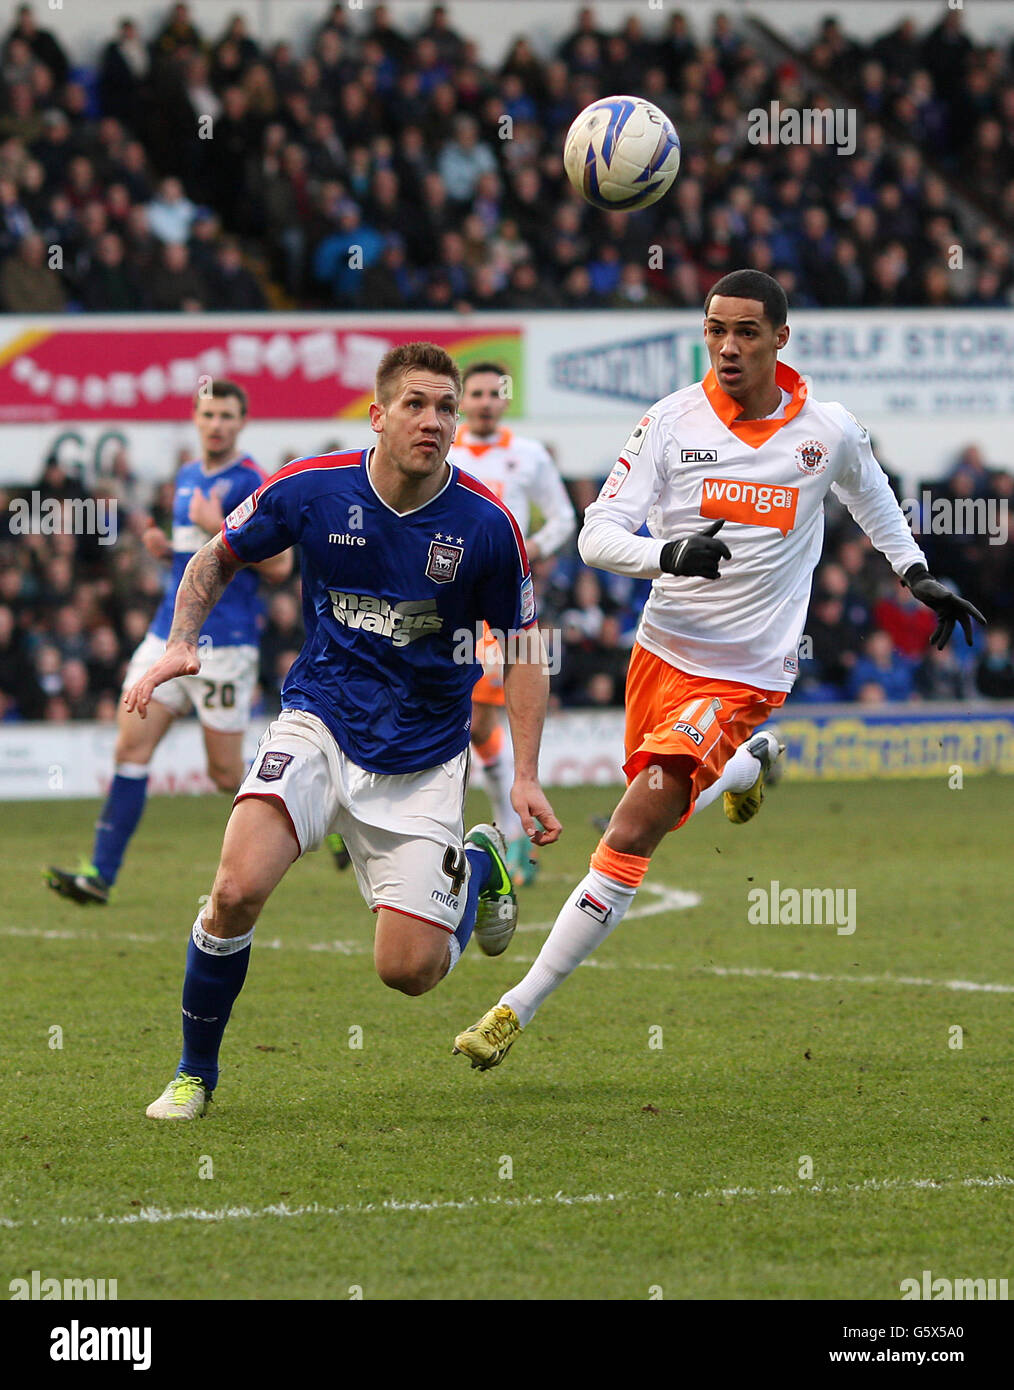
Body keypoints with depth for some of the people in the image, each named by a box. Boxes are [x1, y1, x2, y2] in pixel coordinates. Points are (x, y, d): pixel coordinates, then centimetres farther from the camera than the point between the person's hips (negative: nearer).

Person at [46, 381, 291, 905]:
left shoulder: (251, 482, -9)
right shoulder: (187, 477, 14)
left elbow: (278, 567, -13)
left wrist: (220, 529, -19)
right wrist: (167, 547, 7)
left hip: (224, 642, -7)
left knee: (226, 773, -1)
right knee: (131, 747, -4)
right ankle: (101, 874, -5)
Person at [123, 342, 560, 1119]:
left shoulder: (486, 525, -11)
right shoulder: (309, 490, -10)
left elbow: (525, 645, 2)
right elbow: (220, 557, 10)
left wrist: (526, 778, -6)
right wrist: (180, 645, -5)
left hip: (424, 756, 0)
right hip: (320, 723, 0)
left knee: (410, 971, -6)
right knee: (239, 888, -25)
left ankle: (479, 864, 30)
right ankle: (196, 1072, -1)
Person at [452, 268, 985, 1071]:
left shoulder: (830, 433, -5)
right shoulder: (673, 421, -8)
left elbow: (871, 493, 20)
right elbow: (598, 535, -12)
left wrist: (918, 575, 21)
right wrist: (669, 554, -31)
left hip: (745, 676, -3)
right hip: (663, 651, 3)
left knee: (633, 833, -17)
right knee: (652, 815, 23)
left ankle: (520, 1007, -14)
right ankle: (748, 764, 58)